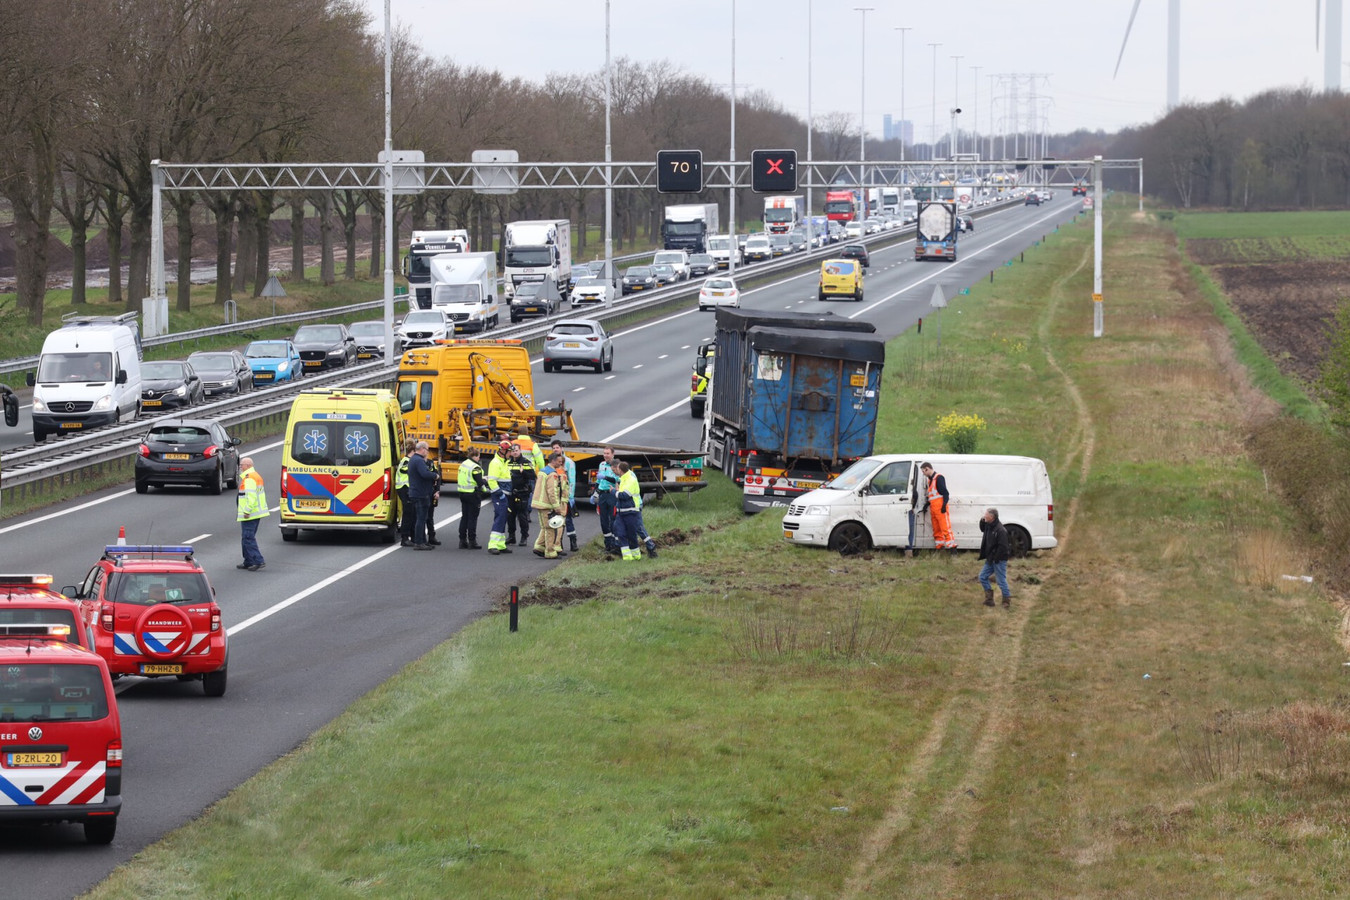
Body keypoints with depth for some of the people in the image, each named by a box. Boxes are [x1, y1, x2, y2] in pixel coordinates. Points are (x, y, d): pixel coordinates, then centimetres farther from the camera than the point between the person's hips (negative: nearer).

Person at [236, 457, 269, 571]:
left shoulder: (249, 478, -17)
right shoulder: (256, 476, 18)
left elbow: (251, 496, -26)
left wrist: (247, 511, -24)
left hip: (249, 515, -11)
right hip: (257, 513, 11)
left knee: (248, 538, -10)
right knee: (249, 538, 17)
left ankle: (259, 561, -14)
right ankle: (248, 562, 22)